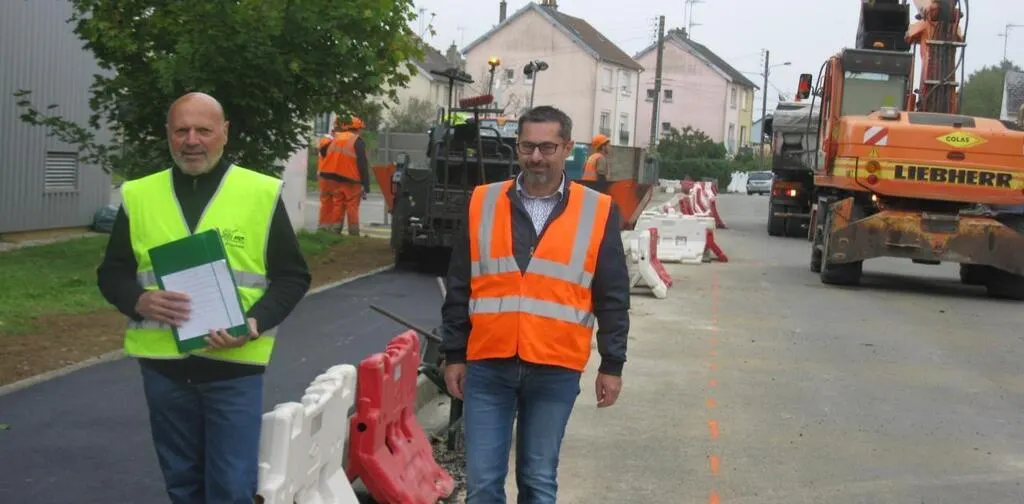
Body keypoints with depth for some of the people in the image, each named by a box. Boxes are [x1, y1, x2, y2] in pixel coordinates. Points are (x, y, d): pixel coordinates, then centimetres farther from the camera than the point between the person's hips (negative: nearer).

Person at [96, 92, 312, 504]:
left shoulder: (262, 193, -1)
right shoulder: (138, 195, 6)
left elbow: (292, 276, 1)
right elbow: (112, 272, 11)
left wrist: (254, 324, -16)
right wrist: (139, 301, -12)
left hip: (234, 366, -2)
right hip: (162, 366, 3)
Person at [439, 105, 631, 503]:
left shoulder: (597, 212, 0)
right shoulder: (482, 203, 4)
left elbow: (612, 299, 2)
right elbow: (458, 289, 7)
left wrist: (612, 365, 1)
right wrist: (454, 355, 5)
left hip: (555, 372, -1)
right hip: (488, 367, 1)